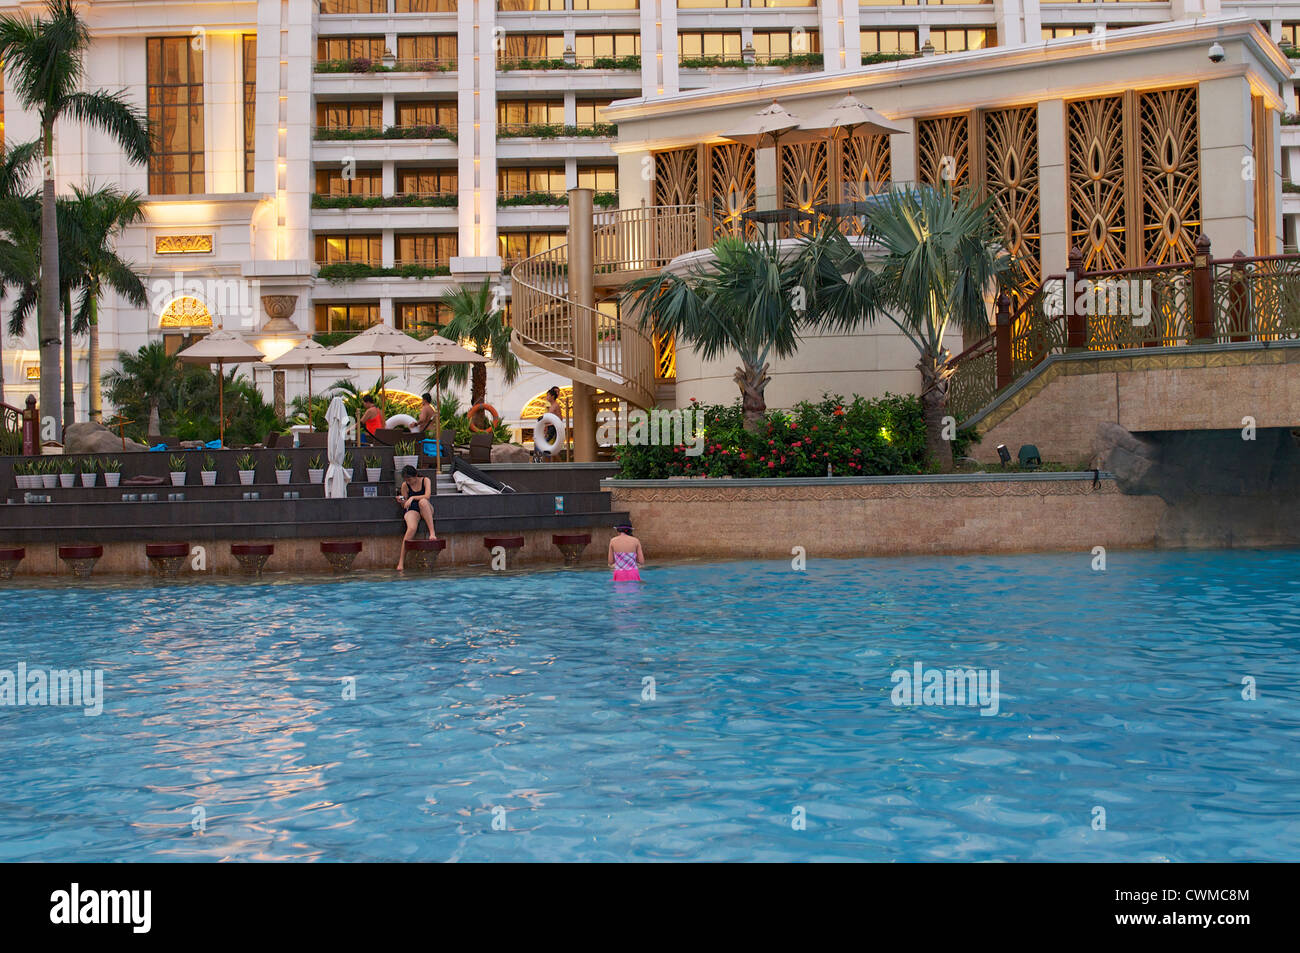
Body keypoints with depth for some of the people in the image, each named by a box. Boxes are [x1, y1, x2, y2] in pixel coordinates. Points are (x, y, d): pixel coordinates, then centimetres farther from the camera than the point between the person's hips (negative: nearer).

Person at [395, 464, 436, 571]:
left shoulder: (425, 480, 2)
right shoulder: (405, 486, 6)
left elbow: (427, 496, -13)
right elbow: (405, 505, 10)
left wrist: (412, 498, -20)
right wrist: (401, 501, -12)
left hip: (426, 510, 0)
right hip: (412, 510, 0)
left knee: (423, 502, -38)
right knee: (411, 528, -33)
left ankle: (432, 533, -38)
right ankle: (401, 562, -34)